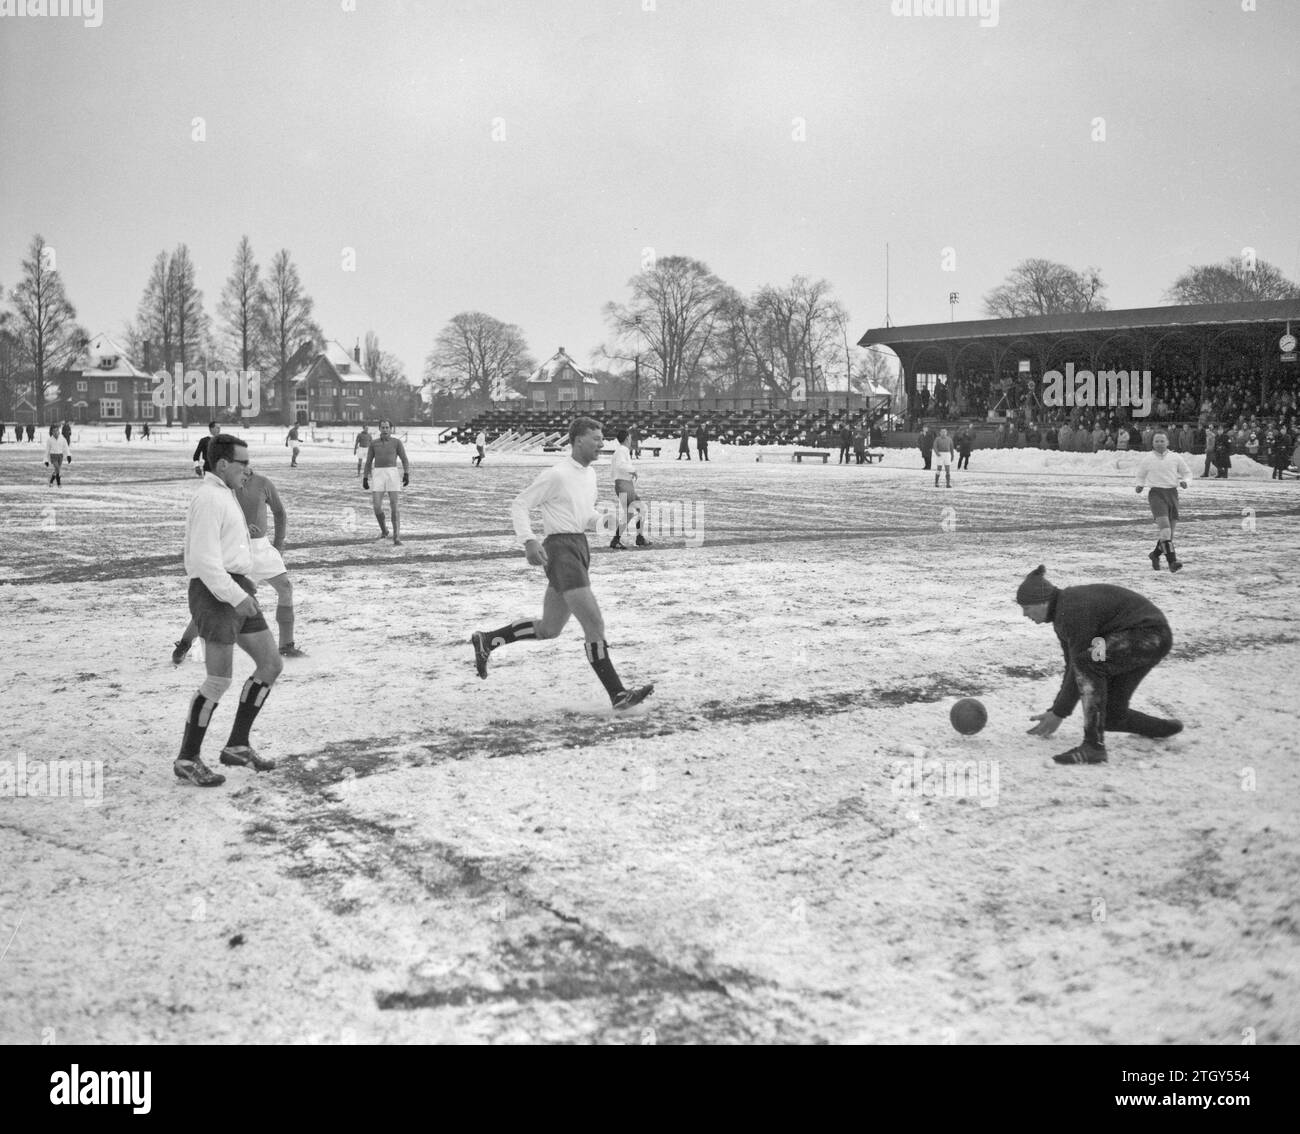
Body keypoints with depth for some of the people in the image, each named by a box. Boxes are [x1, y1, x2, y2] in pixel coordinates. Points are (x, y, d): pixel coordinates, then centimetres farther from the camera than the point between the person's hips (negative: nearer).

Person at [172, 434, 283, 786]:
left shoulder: (223, 495, 19)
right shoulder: (209, 498, -13)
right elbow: (205, 560, -20)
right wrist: (237, 597, -22)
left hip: (235, 591, 10)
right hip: (216, 593, -10)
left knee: (271, 664, 9)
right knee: (219, 680, -9)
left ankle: (237, 746, 15)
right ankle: (188, 760, 2)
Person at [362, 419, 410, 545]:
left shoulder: (397, 442, 6)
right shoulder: (373, 443, 12)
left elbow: (405, 460, 4)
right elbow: (368, 462, 15)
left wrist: (407, 474, -11)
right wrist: (365, 479, 9)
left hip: (392, 474, -2)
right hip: (378, 476, 2)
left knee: (394, 507, -10)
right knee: (377, 506, -10)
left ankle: (396, 538, -6)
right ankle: (384, 530, 18)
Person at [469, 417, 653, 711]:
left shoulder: (590, 474, 15)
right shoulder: (557, 474, -11)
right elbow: (519, 504, -8)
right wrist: (529, 541, -20)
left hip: (580, 547, 10)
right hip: (560, 548, -10)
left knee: (549, 629, 16)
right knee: (594, 623, -15)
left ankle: (486, 640, 31)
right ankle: (618, 695, -15)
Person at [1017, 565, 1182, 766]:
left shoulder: (1074, 610, -24)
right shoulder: (1060, 613, 6)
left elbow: (1080, 666, -22)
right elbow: (1073, 666, 11)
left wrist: (1059, 713, -15)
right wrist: (1057, 710, 10)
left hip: (1151, 636, -10)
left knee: (1086, 662, -31)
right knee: (1112, 715, 9)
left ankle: (1094, 746, -29)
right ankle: (1164, 729, 36)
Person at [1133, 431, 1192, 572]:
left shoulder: (1175, 458, 7)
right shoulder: (1147, 458, 5)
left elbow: (1187, 472, 18)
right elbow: (1140, 475, 18)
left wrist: (1184, 481, -2)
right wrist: (1140, 485, -1)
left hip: (1172, 494, 3)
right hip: (1156, 494, -3)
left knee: (1170, 532, 7)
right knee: (1165, 528, -21)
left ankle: (1155, 555, 32)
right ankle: (1172, 561, -24)